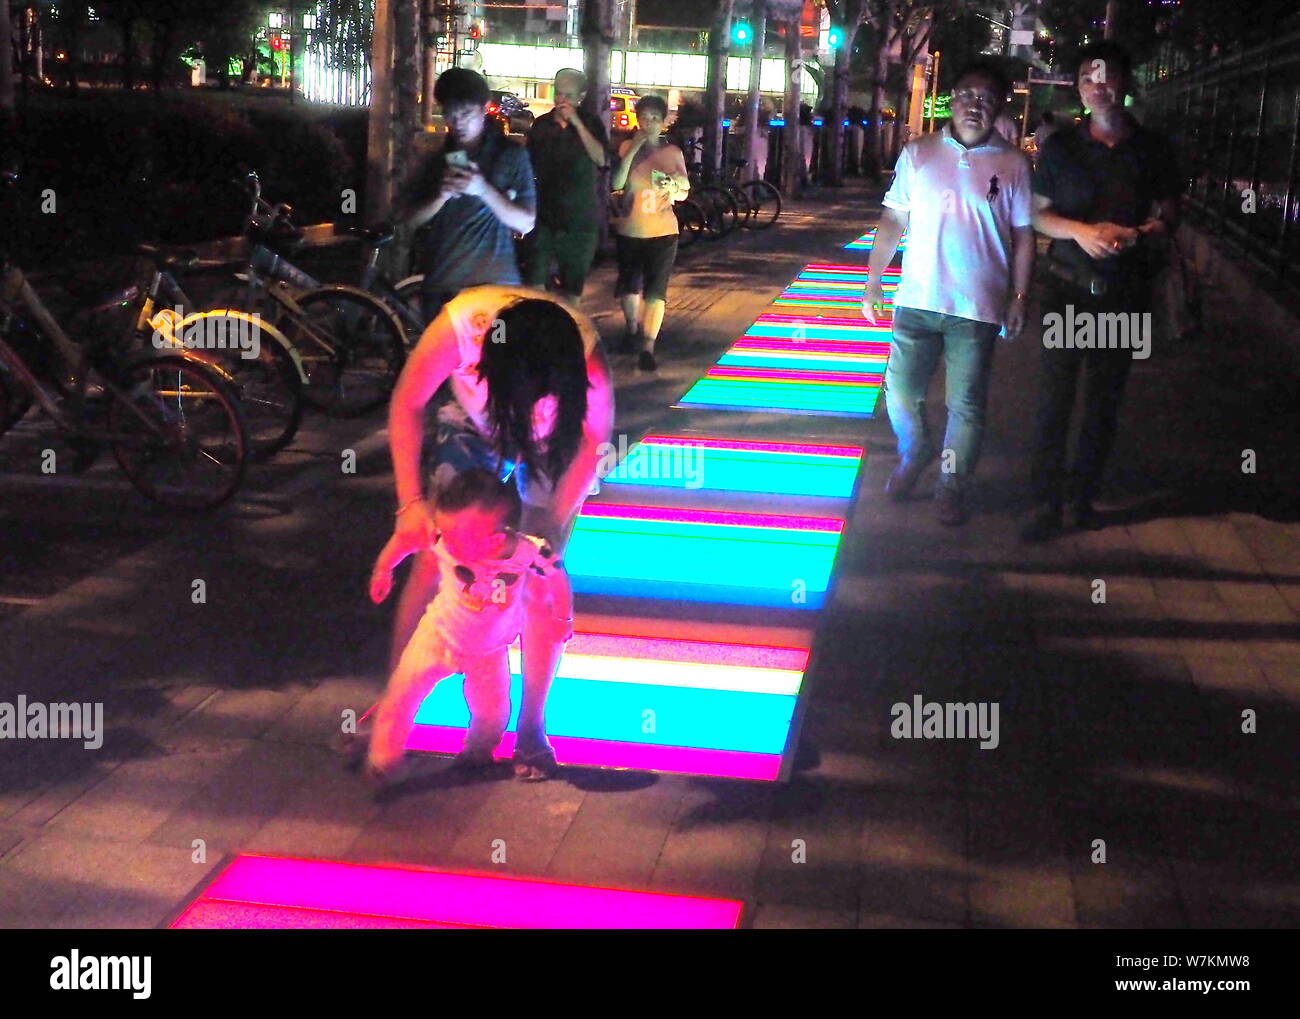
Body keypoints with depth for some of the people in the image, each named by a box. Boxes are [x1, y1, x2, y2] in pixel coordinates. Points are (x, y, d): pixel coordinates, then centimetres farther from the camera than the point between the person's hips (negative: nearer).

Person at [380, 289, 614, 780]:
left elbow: (595, 439, -19)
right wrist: (411, 501, -21)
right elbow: (406, 406, -20)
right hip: (473, 429, 1)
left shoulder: (585, 355, -38)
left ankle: (532, 726, 6)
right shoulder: (459, 326, -38)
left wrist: (556, 523, -22)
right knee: (430, 562, -4)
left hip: (553, 447, -1)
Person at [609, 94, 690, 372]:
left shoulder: (673, 152, 1)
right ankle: (633, 329, 37)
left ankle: (648, 347, -10)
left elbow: (683, 193, 6)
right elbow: (616, 184, -13)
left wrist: (676, 189, -17)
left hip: (662, 232, -1)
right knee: (630, 286, 16)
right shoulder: (627, 147, -1)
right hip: (629, 230, 1)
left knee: (656, 290, -10)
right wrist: (633, 150, -17)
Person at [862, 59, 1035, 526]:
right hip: (916, 299, 1)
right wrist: (873, 282, 3)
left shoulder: (1012, 164, 2)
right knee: (900, 391, 6)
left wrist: (1018, 299, 0)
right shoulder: (918, 153, 4)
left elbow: (1023, 237, 4)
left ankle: (952, 488, 19)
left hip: (978, 308, -1)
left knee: (966, 405, 3)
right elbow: (892, 222, 7)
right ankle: (913, 456, 34)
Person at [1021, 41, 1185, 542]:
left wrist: (1140, 233, -16)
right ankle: (1046, 502, 2)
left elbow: (1169, 214, 7)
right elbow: (1038, 213, 4)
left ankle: (1083, 495, 21)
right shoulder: (1061, 146, 1)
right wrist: (1079, 230, -15)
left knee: (1105, 398, 8)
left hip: (1125, 292, 1)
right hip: (1068, 287, -1)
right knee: (1054, 396, -6)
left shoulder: (1153, 148, 3)